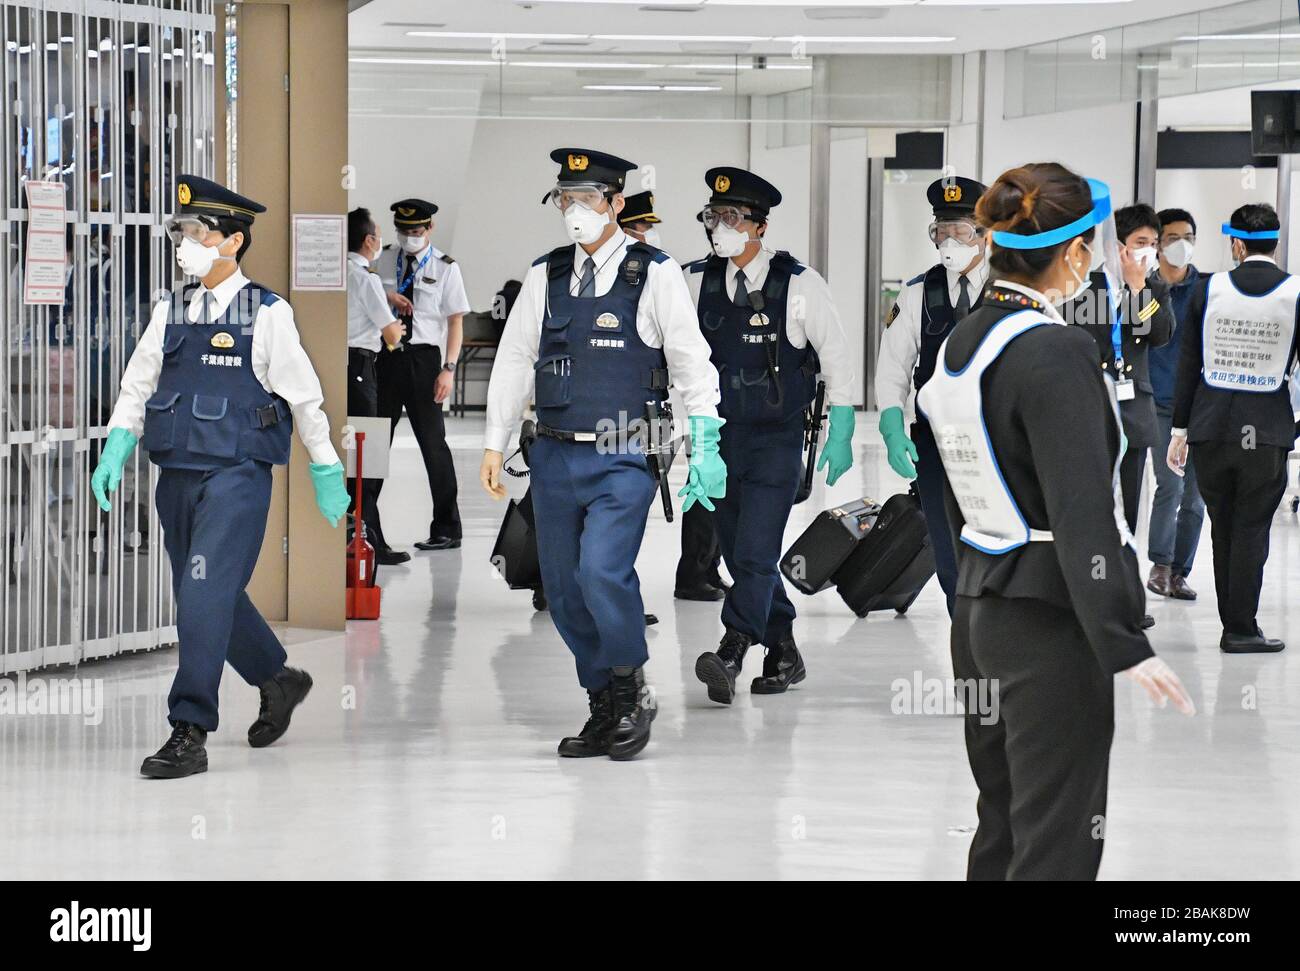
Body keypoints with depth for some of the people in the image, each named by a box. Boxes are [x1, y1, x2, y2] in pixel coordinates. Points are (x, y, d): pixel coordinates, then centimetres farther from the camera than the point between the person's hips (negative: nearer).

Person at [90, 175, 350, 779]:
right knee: (211, 597, 15)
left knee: (206, 593, -15)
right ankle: (278, 681, 38)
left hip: (237, 475, -6)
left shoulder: (267, 314, -3)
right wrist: (116, 451, -2)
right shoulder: (170, 313, 11)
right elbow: (138, 387, 12)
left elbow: (304, 396, 2)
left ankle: (189, 732, -13)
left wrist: (326, 471, 7)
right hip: (177, 475, 6)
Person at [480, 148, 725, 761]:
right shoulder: (544, 277, 9)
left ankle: (632, 691, 0)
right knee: (564, 591, 7)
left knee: (601, 572, -21)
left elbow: (692, 364, -1)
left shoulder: (654, 274, -3)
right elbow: (514, 361, 14)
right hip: (554, 457, 5)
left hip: (623, 458, -5)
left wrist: (704, 447, -6)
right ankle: (604, 711, 20)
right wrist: (494, 444, 9)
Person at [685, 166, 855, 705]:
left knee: (755, 552, -15)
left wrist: (841, 435, -2)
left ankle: (730, 656, -21)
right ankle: (783, 654, 24)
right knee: (741, 557, 10)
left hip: (776, 441, -4)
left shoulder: (798, 283, -7)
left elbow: (835, 356, -1)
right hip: (717, 435, 4)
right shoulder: (696, 280, 1)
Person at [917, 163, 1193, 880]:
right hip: (1052, 624, -9)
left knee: (1000, 832, 17)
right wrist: (1126, 648, -25)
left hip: (979, 611, 9)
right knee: (1055, 846, -4)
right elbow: (1081, 514, -23)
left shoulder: (959, 344, 9)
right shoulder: (1055, 353, -17)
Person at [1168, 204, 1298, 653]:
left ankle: (1233, 625, 18)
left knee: (1223, 528, 12)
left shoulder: (1209, 290, -1)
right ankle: (1241, 629, 3)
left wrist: (1180, 429, 8)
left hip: (1210, 428, 2)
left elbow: (1188, 363, 2)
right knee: (1251, 529, 4)